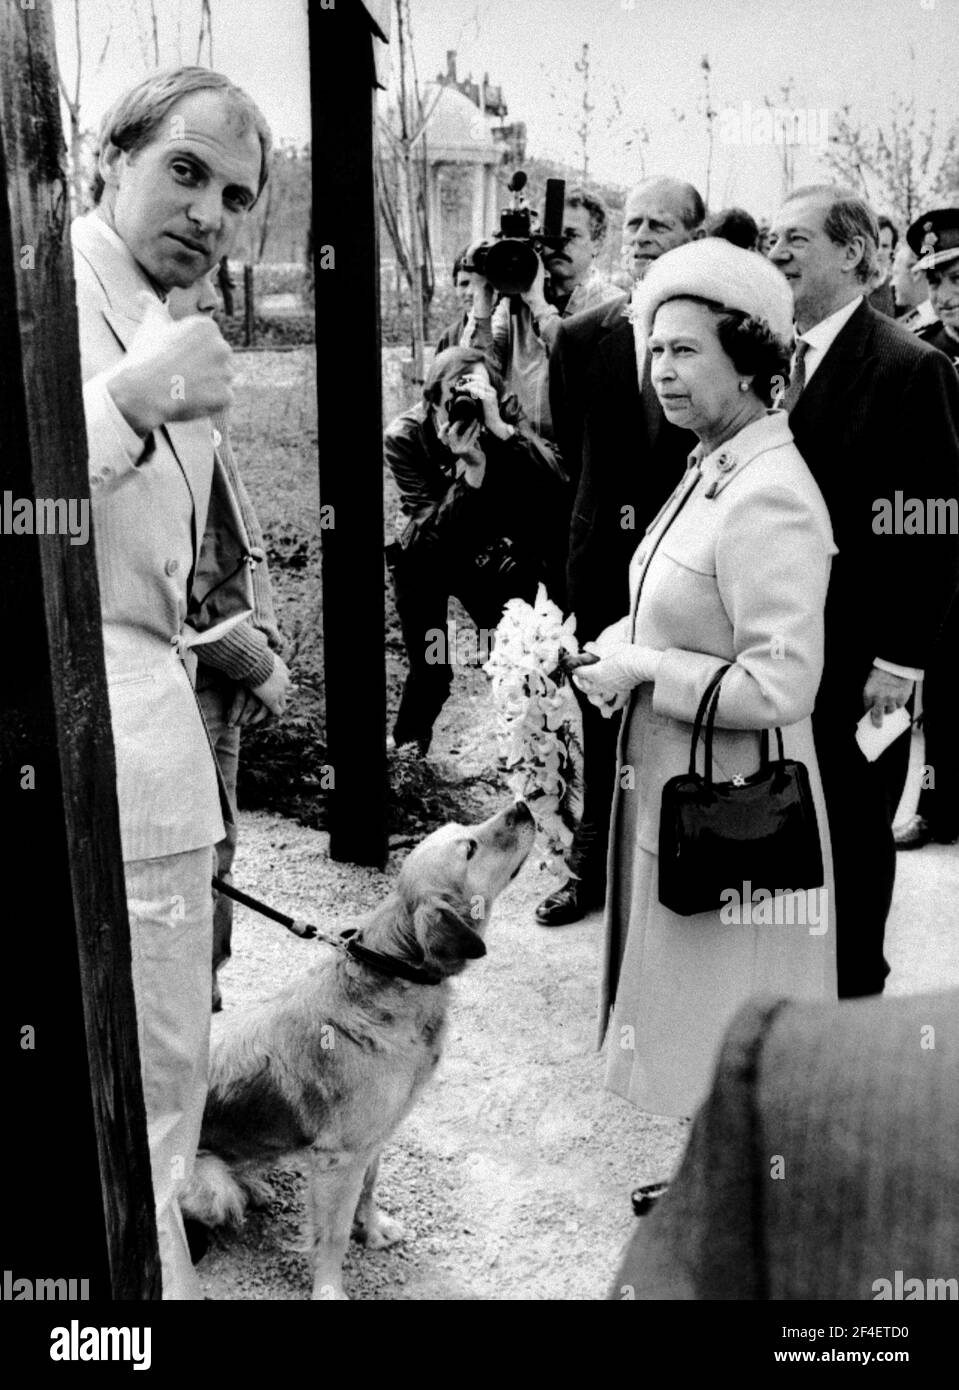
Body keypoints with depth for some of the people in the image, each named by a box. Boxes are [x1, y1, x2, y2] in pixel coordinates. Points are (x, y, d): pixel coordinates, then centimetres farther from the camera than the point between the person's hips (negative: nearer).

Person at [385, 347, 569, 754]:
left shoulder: (504, 413, -19)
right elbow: (434, 529, -28)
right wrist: (469, 468, -42)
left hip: (484, 556, 2)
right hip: (424, 560, -2)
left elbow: (555, 484, -32)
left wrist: (499, 428, -43)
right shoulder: (402, 438, -23)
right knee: (430, 673, -2)